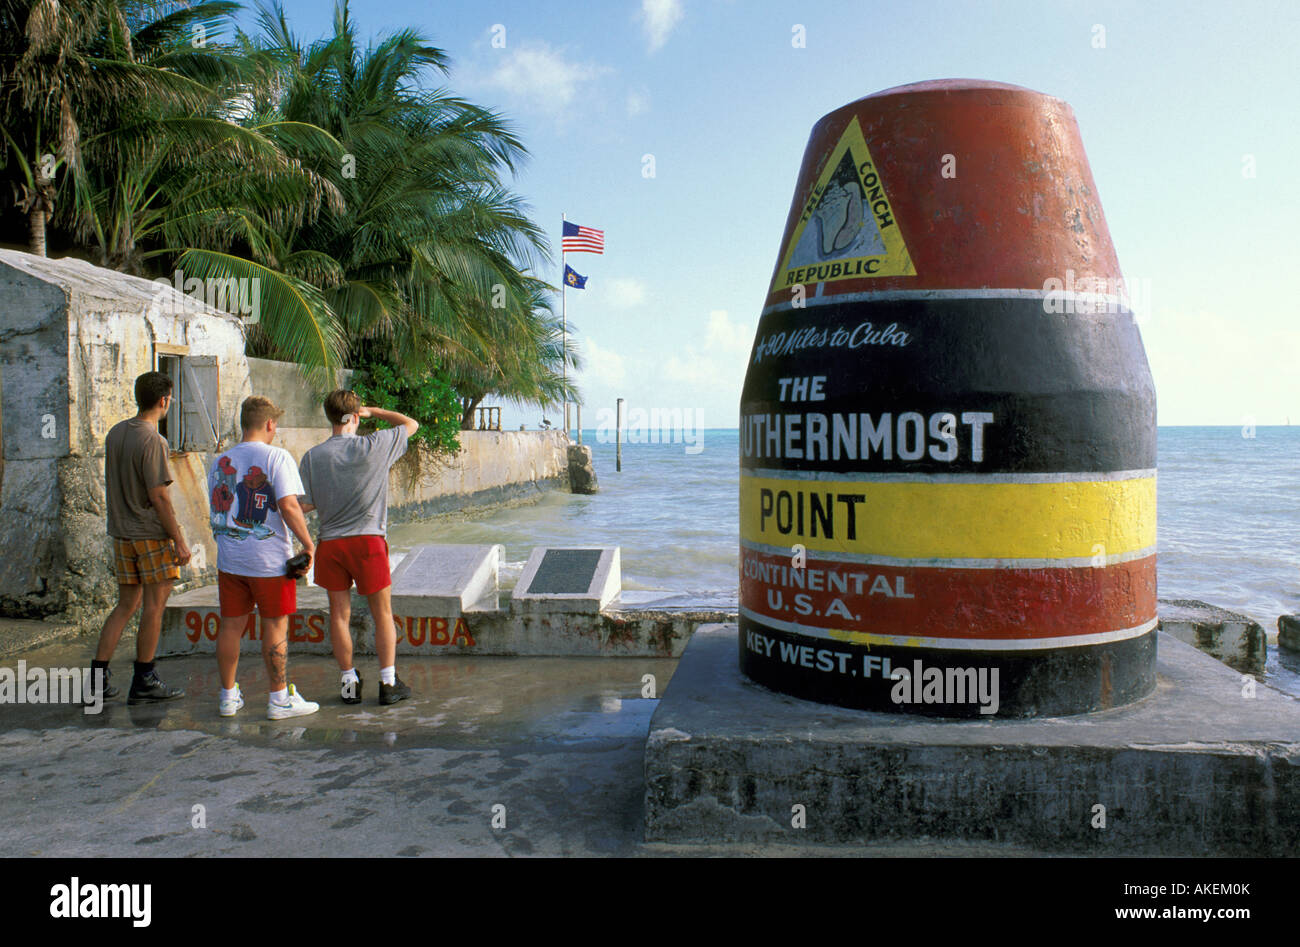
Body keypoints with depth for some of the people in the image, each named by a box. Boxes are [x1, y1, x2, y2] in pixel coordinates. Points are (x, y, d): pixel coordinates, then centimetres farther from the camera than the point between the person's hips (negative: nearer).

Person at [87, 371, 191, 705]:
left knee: (126, 604, 14)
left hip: (121, 533, 8)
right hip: (152, 534, -8)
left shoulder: (115, 433, 9)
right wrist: (179, 540, -13)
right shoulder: (151, 440, -16)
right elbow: (158, 496, -18)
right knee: (154, 604, 2)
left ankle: (98, 677, 12)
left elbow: (114, 487, 16)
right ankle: (143, 682, 8)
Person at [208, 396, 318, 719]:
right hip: (269, 559, -6)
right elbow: (288, 506, -18)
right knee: (275, 626, 3)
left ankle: (228, 696, 22)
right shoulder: (277, 457, -9)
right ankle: (279, 698, 10)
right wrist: (308, 544, -11)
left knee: (231, 625, 12)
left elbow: (214, 513, 15)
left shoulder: (220, 461, 9)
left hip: (228, 559, 6)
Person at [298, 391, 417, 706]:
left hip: (330, 544, 2)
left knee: (339, 614, 11)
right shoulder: (373, 446, -7)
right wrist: (373, 411, 15)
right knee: (382, 614, 8)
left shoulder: (312, 457, -2)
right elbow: (411, 424, 7)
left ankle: (349, 683, 18)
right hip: (368, 541, -2)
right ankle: (388, 683, 11)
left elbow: (305, 505, -2)